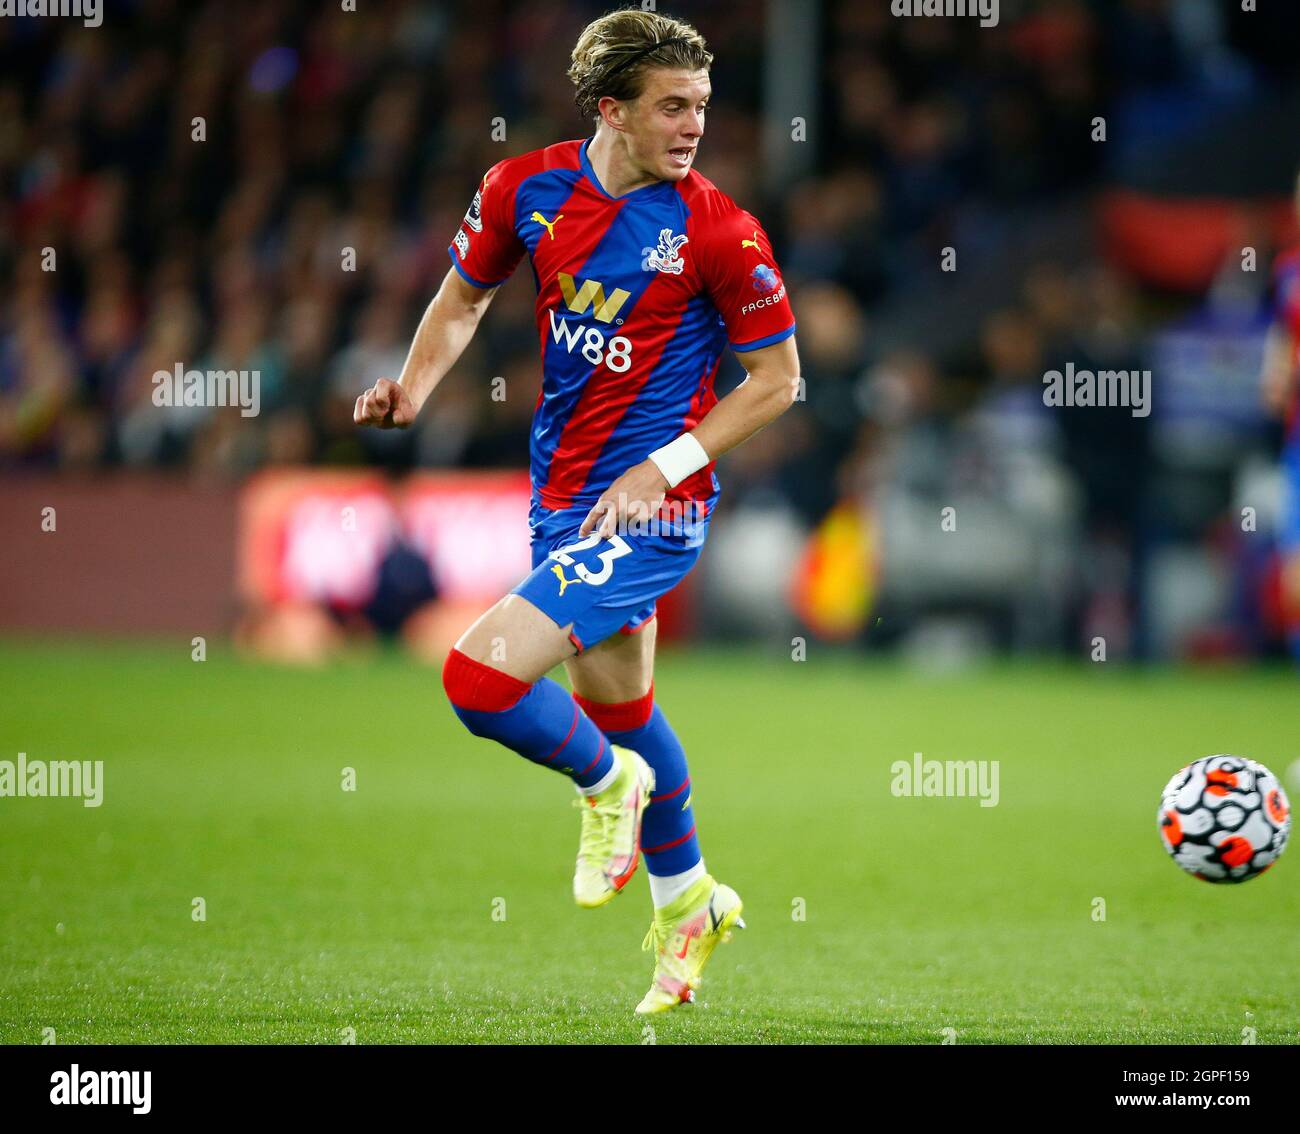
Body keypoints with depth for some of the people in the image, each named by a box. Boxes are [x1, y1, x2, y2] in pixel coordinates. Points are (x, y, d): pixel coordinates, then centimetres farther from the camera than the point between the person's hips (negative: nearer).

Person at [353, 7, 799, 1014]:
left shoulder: (716, 231, -16)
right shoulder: (527, 189, -3)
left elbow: (778, 378, -8)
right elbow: (465, 294, 15)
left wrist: (664, 468, -17)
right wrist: (415, 386, -3)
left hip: (648, 511, -6)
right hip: (560, 495, 6)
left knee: (481, 678, -19)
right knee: (618, 708, 22)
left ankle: (606, 783, 11)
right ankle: (687, 904, 44)